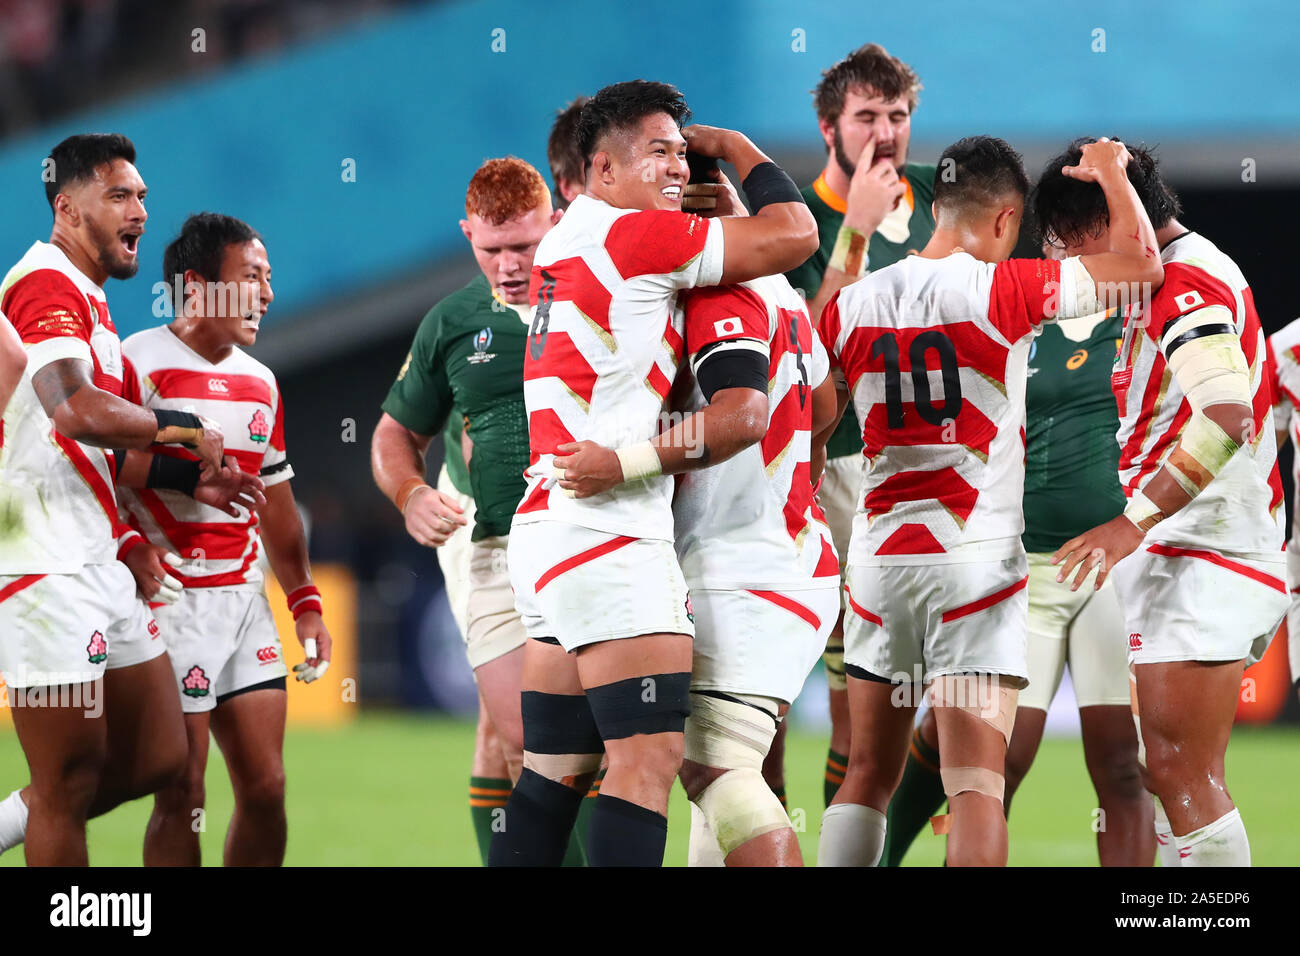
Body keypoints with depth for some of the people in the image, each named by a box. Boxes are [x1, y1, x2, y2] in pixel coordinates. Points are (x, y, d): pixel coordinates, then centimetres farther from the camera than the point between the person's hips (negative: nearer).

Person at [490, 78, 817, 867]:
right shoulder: (633, 237, -9)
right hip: (609, 538, -10)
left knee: (554, 768, 10)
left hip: (545, 528, 10)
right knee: (650, 756, -13)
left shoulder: (562, 246, 19)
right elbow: (794, 235, -4)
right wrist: (736, 146, 10)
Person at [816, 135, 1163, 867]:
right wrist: (1110, 171, 14)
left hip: (880, 559, 5)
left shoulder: (855, 303, 5)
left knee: (869, 774, 14)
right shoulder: (1002, 291, -9)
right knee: (976, 786, -7)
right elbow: (1141, 263, -3)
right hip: (977, 561, -5)